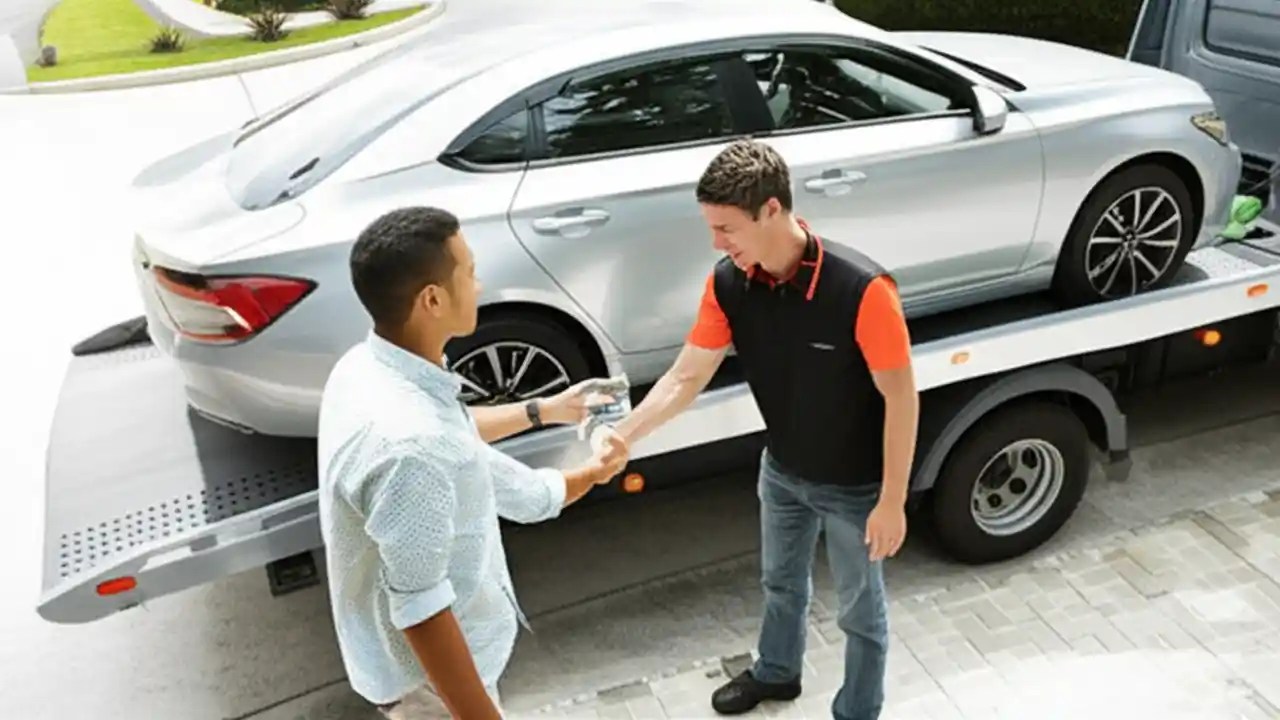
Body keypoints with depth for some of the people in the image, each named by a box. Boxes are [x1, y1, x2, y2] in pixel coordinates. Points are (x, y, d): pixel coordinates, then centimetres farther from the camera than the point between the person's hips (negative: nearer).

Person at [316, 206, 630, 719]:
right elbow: (420, 611, -32)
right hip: (429, 672, -8)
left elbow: (454, 430, 12)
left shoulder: (366, 367, -7)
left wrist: (544, 410, 17)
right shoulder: (408, 445, -39)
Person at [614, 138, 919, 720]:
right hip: (782, 471, 6)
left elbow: (900, 398, -24)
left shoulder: (861, 289, -33)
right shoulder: (728, 284, -16)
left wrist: (892, 501, -20)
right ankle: (776, 673, 57)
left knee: (860, 611, 18)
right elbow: (686, 376, -10)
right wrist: (620, 437, -22)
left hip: (854, 486, -5)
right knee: (781, 582, 29)